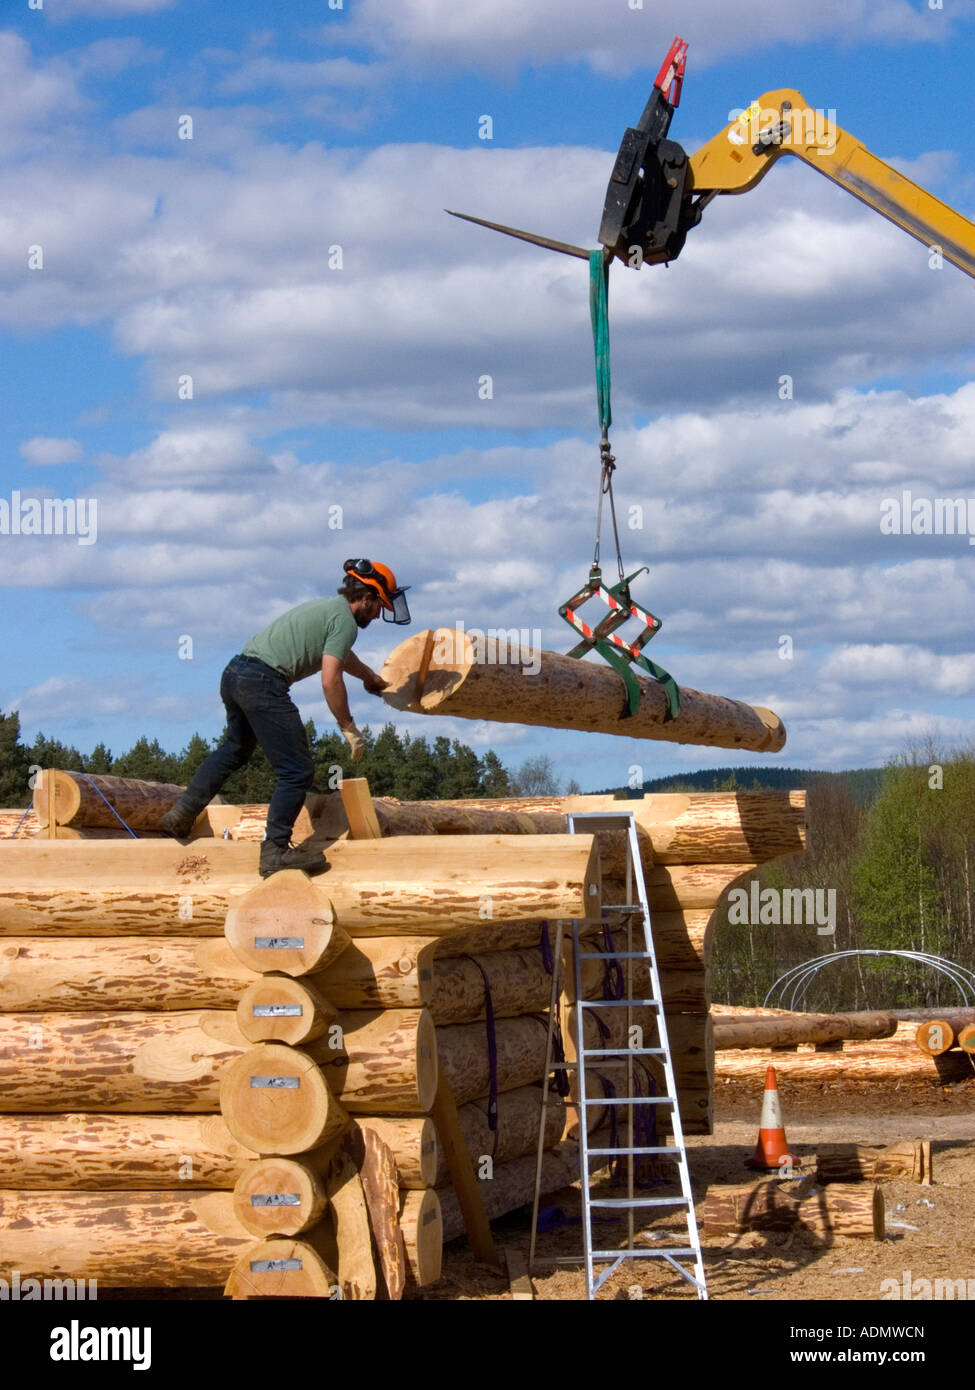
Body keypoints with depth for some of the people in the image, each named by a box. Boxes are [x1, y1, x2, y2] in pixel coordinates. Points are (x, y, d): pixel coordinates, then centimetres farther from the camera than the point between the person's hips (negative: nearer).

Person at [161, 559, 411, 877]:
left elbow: (340, 655, 47)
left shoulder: (326, 608, 25)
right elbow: (330, 681, -13)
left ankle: (182, 814, 32)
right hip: (264, 682, -10)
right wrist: (349, 728, -4)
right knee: (297, 770, -4)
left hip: (234, 673, 10)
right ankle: (275, 852, -5)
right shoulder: (345, 621, -5)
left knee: (235, 749, 31)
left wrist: (371, 678, 64)